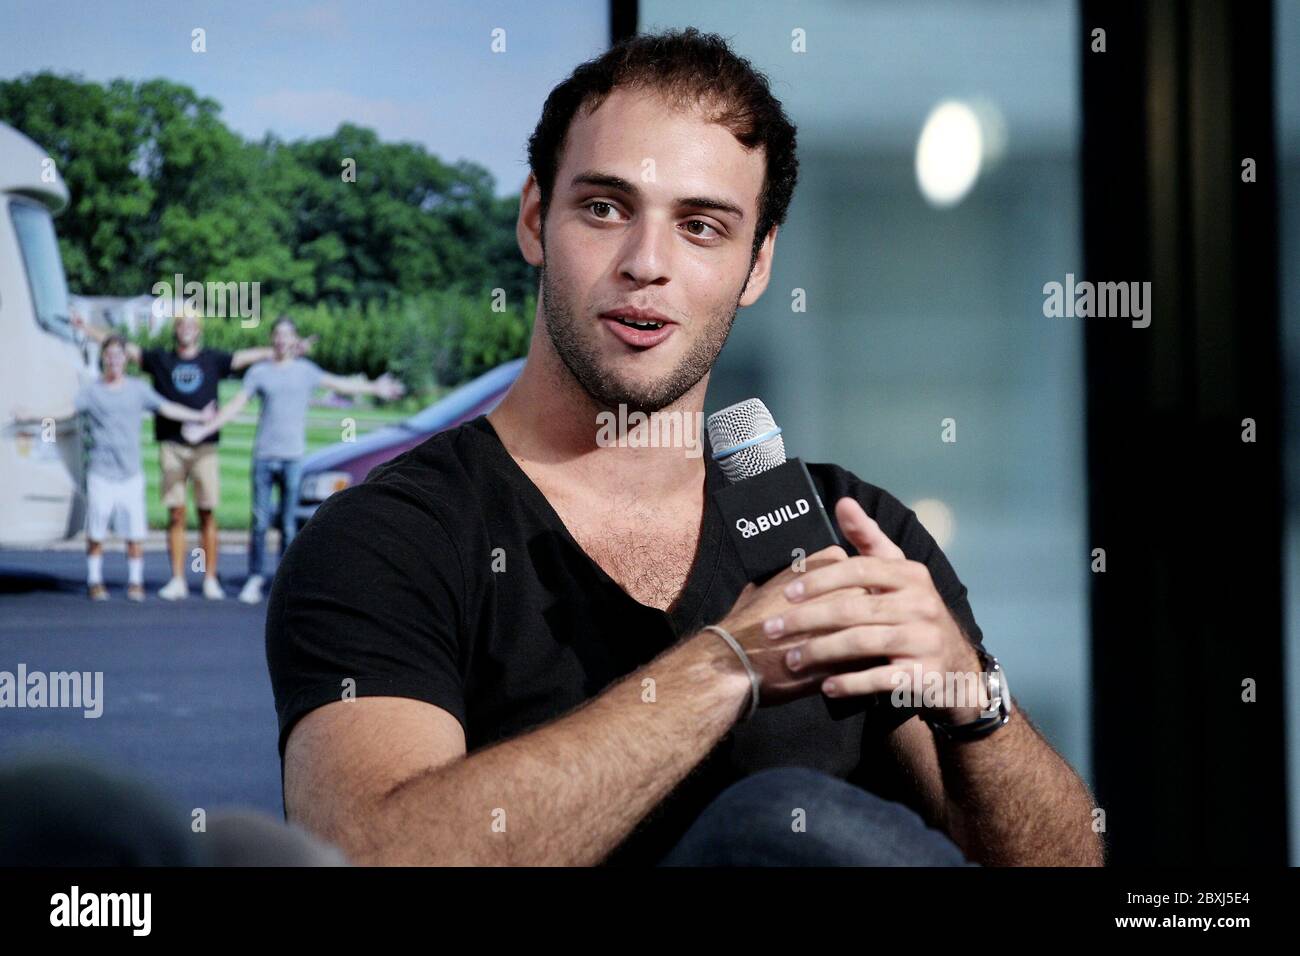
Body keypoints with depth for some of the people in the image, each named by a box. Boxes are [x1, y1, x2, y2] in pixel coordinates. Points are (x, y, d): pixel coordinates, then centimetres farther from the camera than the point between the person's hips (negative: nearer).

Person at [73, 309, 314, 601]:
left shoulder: (213, 360, 12)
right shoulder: (160, 360, 11)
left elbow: (252, 356, 14)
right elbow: (123, 348, 12)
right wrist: (85, 328, 10)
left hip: (204, 447, 0)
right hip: (171, 446, 0)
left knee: (207, 514, -1)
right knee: (176, 514, 0)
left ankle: (211, 580, 5)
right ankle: (177, 580, 4)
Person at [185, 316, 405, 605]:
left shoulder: (305, 370, 9)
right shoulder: (259, 372, 9)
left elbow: (339, 384, 6)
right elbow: (236, 405, 9)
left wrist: (374, 388, -2)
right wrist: (205, 430, 5)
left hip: (293, 456, -1)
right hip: (263, 454, 1)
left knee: (289, 523, -3)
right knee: (260, 521, -2)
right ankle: (255, 579, 6)